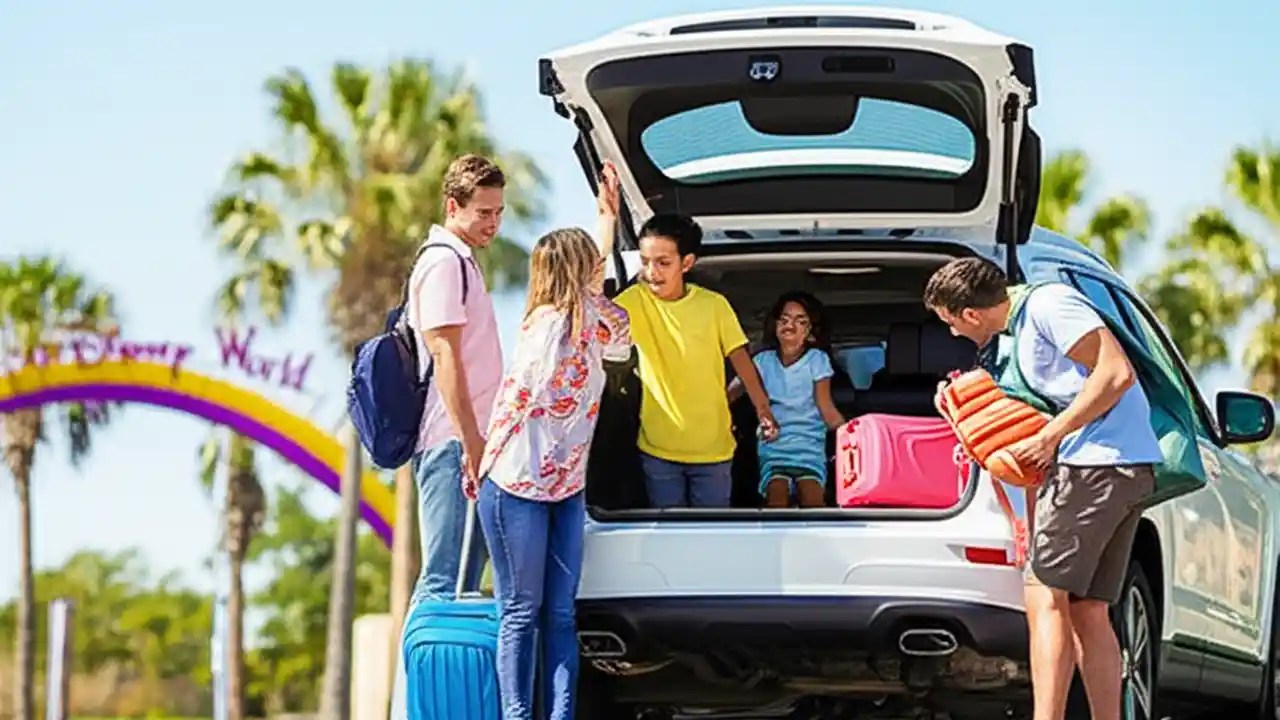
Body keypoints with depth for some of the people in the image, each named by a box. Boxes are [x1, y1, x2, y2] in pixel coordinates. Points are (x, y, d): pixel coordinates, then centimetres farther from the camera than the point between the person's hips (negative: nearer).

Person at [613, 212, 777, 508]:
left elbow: (740, 359, 0)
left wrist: (762, 408, -13)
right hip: (658, 449, 0)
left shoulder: (714, 305, -6)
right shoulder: (636, 301, -5)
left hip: (712, 448, 0)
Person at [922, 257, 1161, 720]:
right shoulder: (1018, 330, 22)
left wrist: (1049, 437, -14)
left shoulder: (1048, 304, -8)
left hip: (1099, 461, -10)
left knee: (1045, 597, -12)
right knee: (1087, 612, 9)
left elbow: (1117, 373, -17)